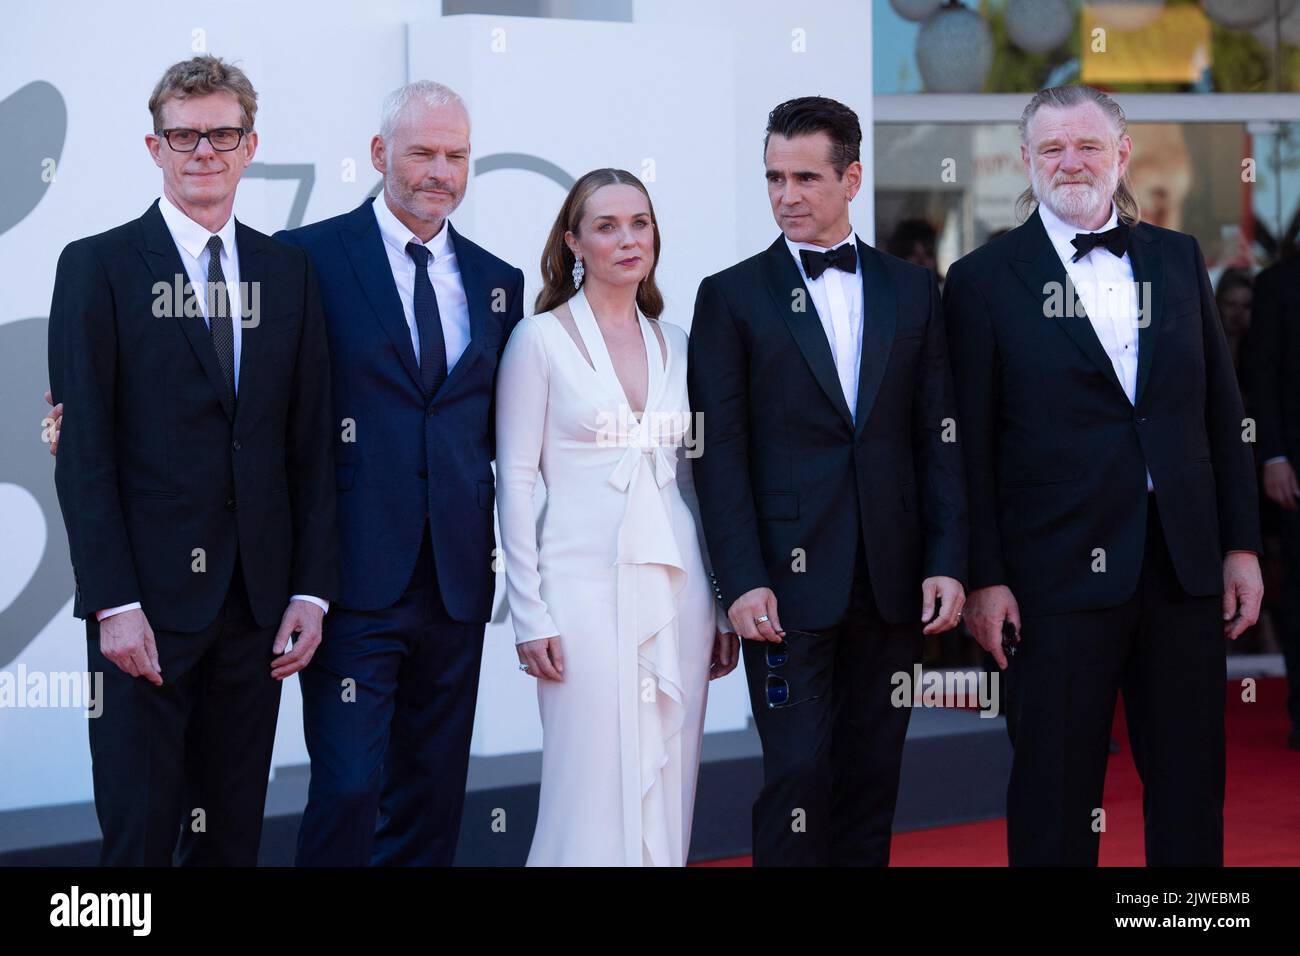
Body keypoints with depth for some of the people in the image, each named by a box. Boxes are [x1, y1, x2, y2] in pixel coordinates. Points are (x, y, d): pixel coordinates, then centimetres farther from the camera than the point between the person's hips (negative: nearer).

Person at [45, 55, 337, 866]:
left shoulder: (289, 273, 10)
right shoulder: (98, 267, -1)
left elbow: (312, 442, 9)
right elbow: (82, 449, -6)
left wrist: (311, 589, 2)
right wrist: (112, 603, -13)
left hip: (257, 603, 4)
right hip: (146, 601, -3)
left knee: (236, 830, 10)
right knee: (139, 830, 0)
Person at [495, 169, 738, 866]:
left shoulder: (675, 345, 12)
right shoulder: (540, 340, -1)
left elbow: (697, 476, 15)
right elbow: (515, 482, -4)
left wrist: (723, 606, 11)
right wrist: (530, 614, -10)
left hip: (678, 590, 5)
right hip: (587, 588, -4)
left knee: (666, 792, 6)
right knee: (592, 794, -5)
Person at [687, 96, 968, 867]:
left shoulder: (913, 291, 10)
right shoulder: (732, 297, 3)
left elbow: (940, 437, 8)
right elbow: (720, 453, -2)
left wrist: (948, 563, -1)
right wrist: (742, 580, -11)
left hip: (891, 583, 3)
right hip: (788, 578, -3)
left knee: (872, 779, 8)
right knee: (798, 775, -6)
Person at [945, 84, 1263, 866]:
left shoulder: (1179, 258, 10)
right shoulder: (985, 280, -1)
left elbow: (1223, 412, 11)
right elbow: (972, 445, -4)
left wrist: (1242, 544, 5)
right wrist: (984, 578, -9)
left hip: (1185, 566, 4)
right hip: (1060, 570, -3)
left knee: (1191, 788, 10)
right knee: (1055, 798, 4)